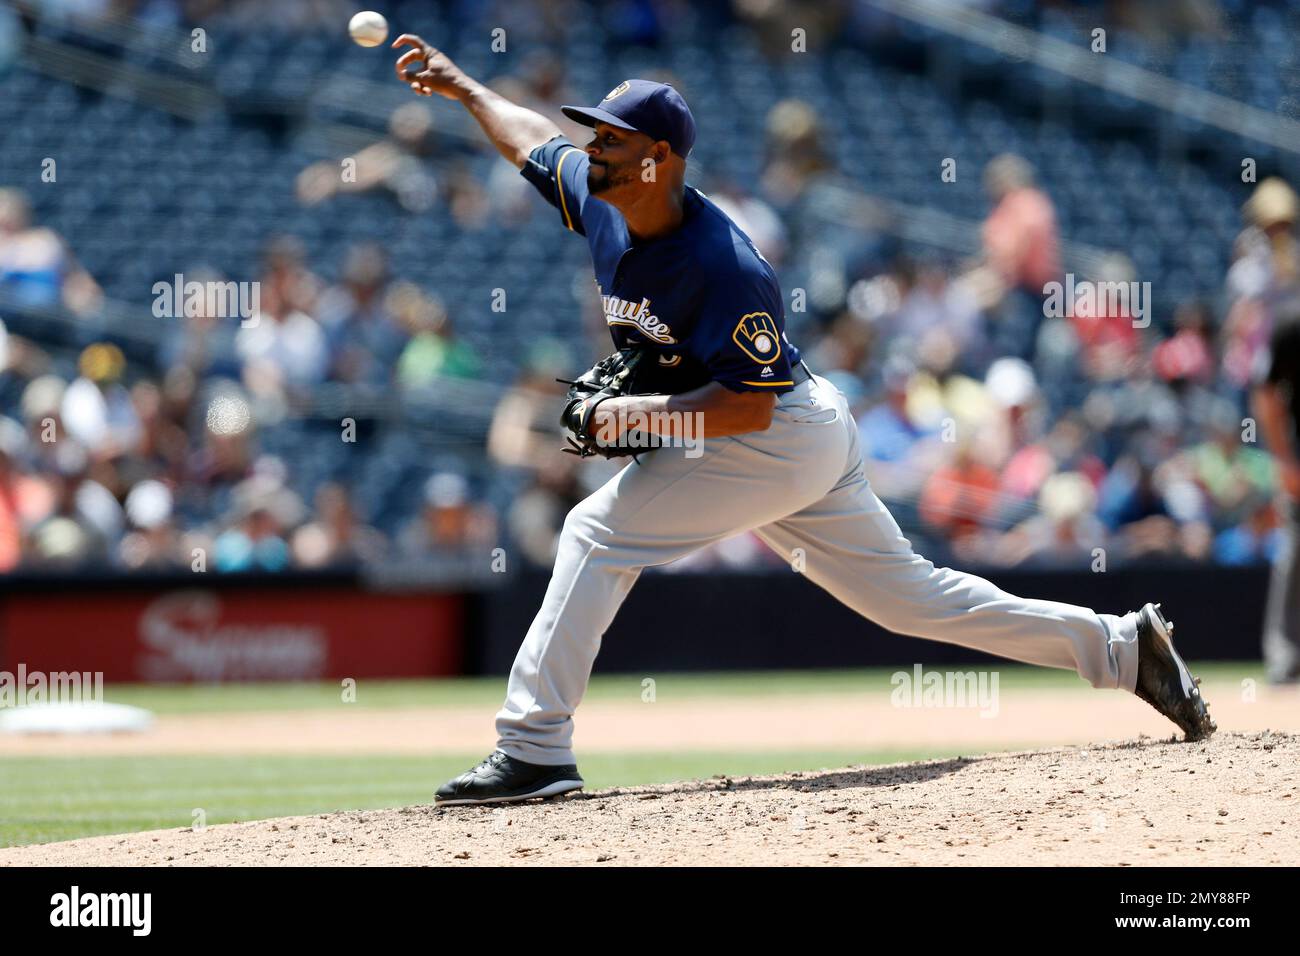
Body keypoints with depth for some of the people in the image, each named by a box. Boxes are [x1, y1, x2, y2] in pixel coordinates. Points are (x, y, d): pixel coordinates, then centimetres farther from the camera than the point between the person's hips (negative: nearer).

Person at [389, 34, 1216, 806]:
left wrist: (647, 411, -33)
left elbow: (748, 405, -27)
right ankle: (1123, 647, 17)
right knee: (906, 594, 13)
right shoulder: (602, 204, -2)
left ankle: (534, 749, -14)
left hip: (785, 436, -9)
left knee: (601, 531, -15)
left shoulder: (725, 268, -27)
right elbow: (533, 139, 18)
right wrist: (461, 86, 22)